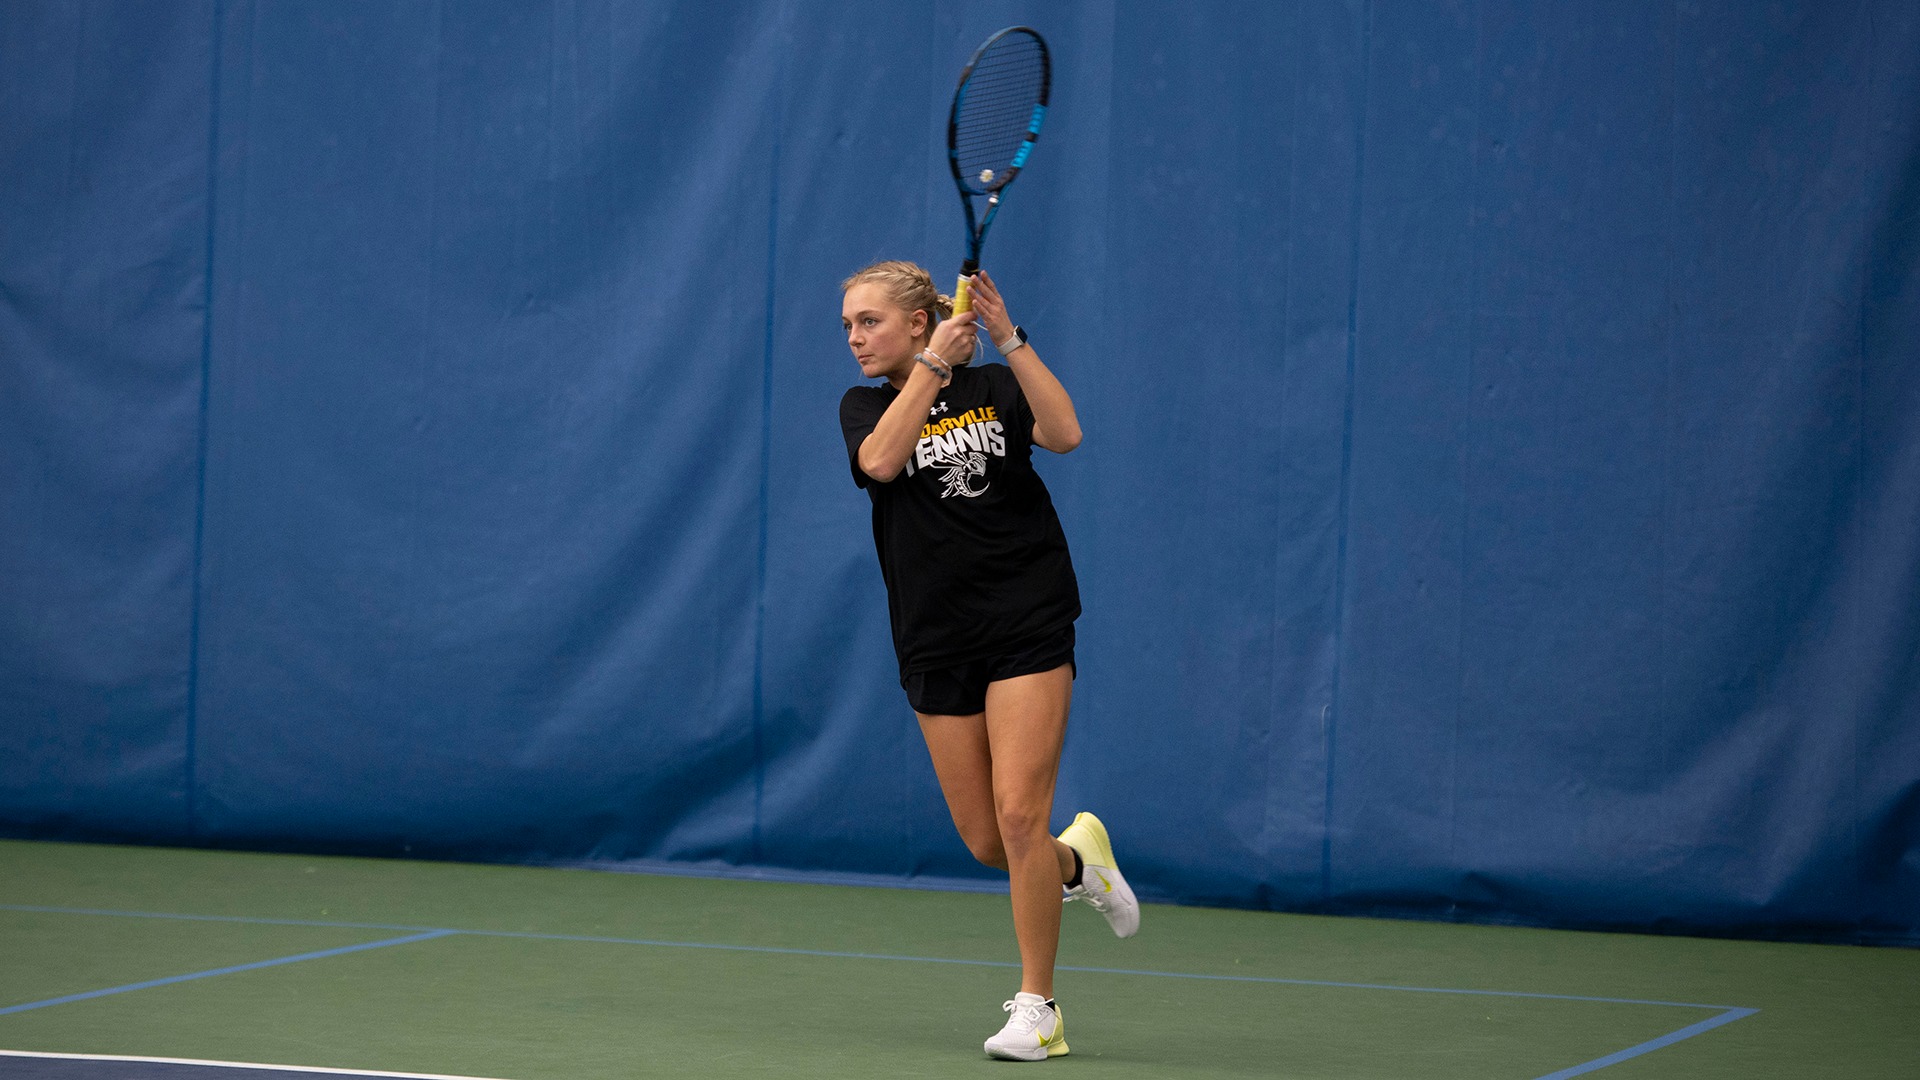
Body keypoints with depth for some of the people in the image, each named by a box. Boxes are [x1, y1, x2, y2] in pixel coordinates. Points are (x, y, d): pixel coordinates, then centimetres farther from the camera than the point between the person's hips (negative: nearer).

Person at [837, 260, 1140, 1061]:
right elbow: (880, 460, -16)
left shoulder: (995, 387, 3)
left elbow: (1063, 433, -16)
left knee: (1019, 815, -13)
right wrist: (933, 364, -16)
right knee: (985, 841, 2)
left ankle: (1037, 1009, -3)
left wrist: (1008, 340, -18)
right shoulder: (865, 406, 7)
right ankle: (1077, 860, 37)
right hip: (937, 646, 3)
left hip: (1028, 625, -3)